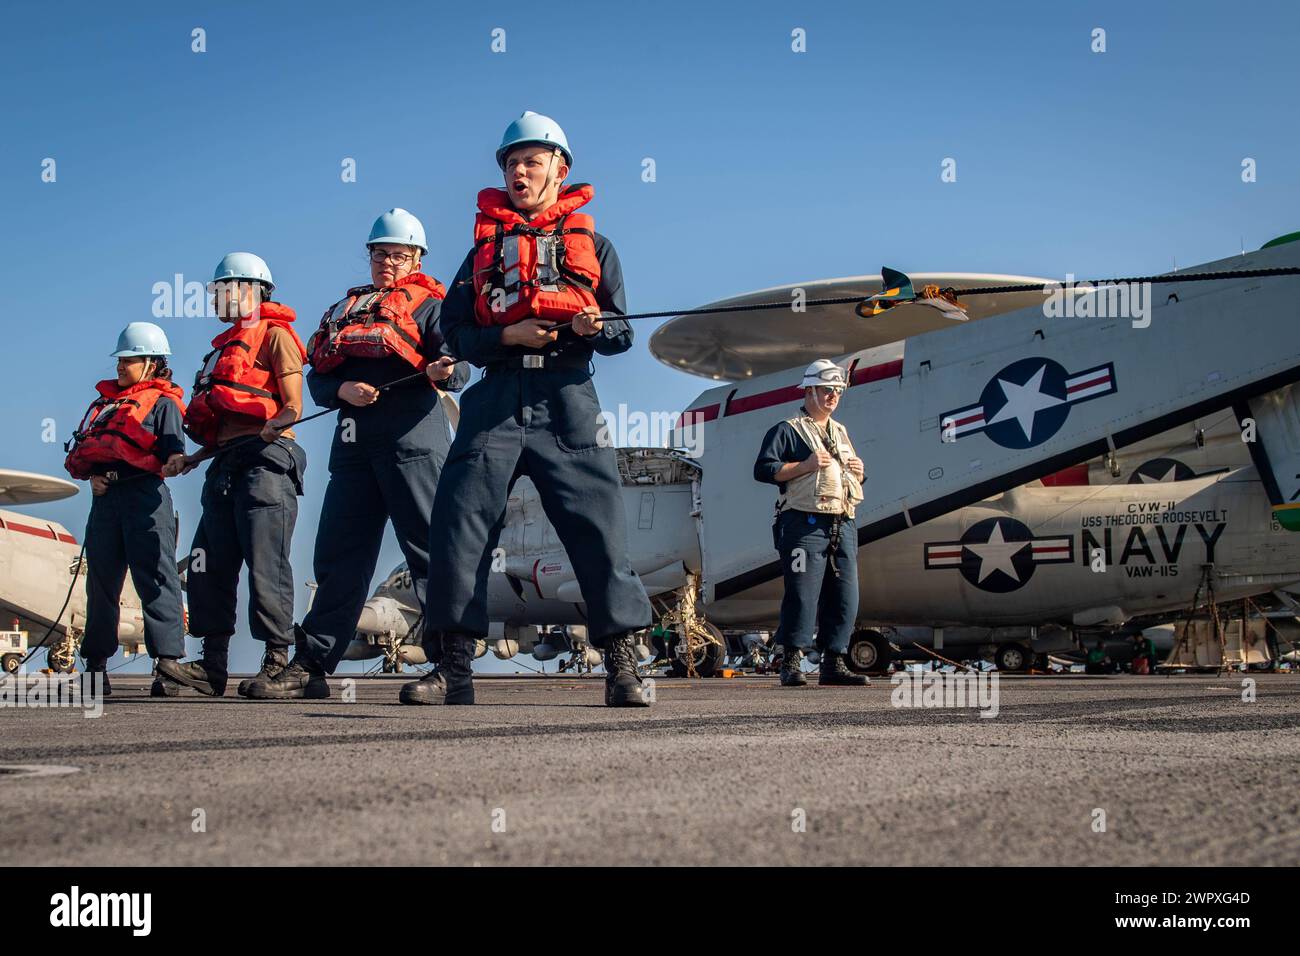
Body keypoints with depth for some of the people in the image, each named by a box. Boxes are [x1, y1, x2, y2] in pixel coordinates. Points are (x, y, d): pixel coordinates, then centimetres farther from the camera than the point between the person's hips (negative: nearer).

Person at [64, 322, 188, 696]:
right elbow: (80, 449, 22)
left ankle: (168, 662, -11)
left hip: (144, 494, -7)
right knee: (101, 579, 9)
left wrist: (175, 461, -30)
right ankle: (96, 667, 17)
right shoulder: (106, 401, 24)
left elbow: (172, 451, -7)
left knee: (154, 577, -10)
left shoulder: (163, 402, 5)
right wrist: (92, 476, 3)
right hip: (105, 497, 7)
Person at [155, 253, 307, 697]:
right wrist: (192, 459, 22)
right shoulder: (227, 345, 28)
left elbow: (293, 405, -8)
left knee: (264, 565, -13)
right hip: (226, 463, 9)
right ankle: (212, 666, 5)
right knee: (209, 565, 3)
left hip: (264, 460, -9)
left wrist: (275, 425, -29)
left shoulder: (275, 335, 2)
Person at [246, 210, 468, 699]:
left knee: (429, 551, -8)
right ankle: (312, 665, 9)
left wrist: (443, 371, -31)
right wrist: (342, 389, -5)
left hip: (412, 438, -6)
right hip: (354, 442, 6)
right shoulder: (345, 309, 23)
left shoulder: (428, 304, 7)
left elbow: (456, 364, -7)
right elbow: (316, 378, 16)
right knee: (338, 554, 6)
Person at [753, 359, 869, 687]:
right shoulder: (787, 430, 3)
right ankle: (791, 664, -5)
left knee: (846, 596, 3)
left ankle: (833, 664, 9)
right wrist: (805, 466, -14)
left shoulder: (840, 432, 26)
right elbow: (763, 469, -7)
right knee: (802, 595, -10)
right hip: (806, 524, -7)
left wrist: (857, 472, 11)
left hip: (843, 525, 7)